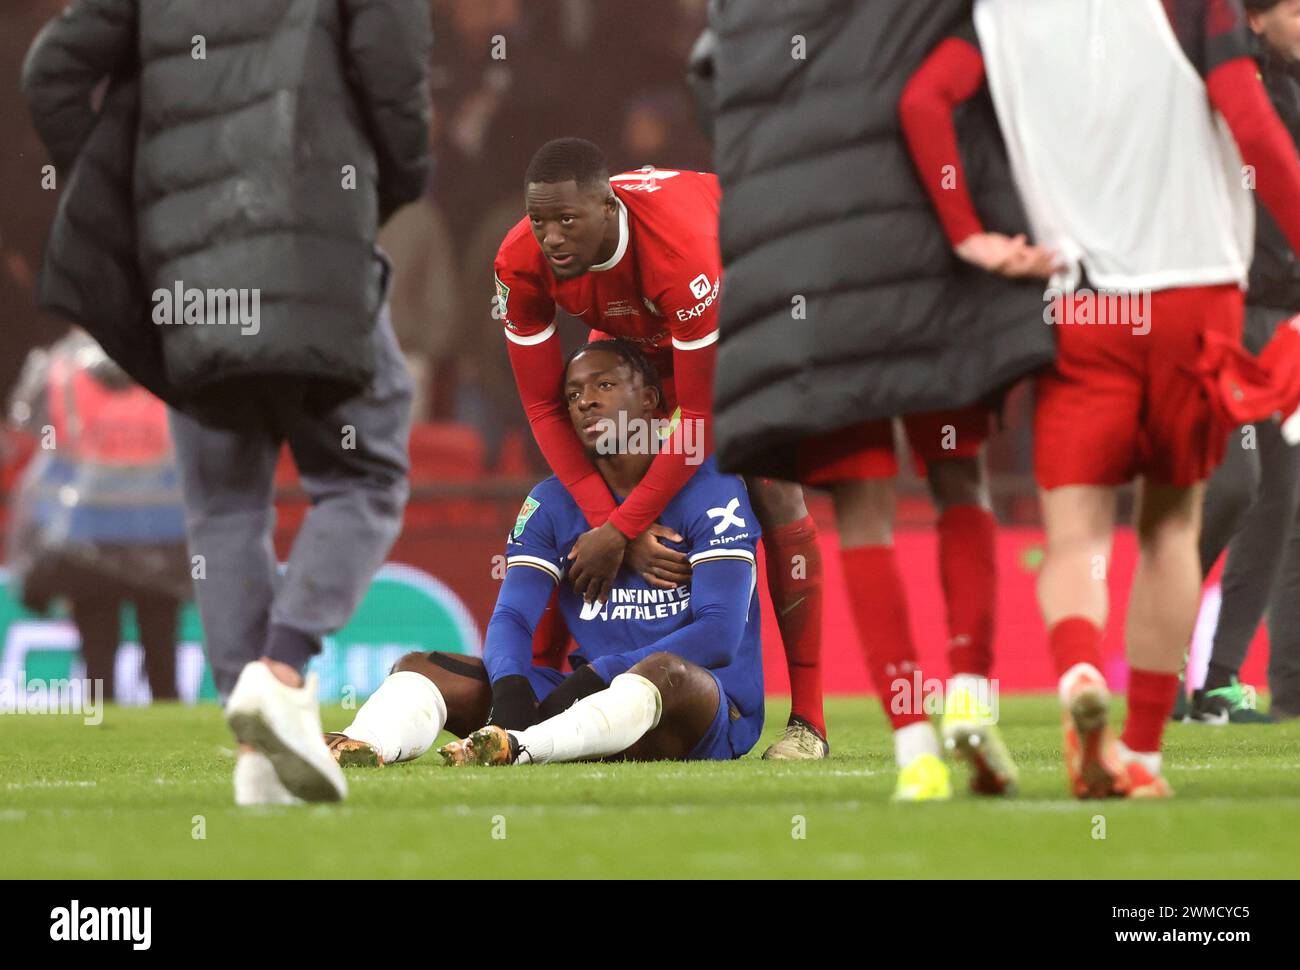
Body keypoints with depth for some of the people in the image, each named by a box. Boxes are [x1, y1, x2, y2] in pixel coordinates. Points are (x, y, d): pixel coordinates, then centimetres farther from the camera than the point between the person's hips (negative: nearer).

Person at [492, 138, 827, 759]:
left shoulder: (683, 253, -46)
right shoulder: (522, 265, -31)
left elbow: (702, 416, -38)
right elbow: (546, 408, -22)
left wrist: (621, 530, -37)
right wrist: (615, 525, -32)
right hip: (635, 330, 5)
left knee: (772, 491, -18)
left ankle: (806, 719, -14)